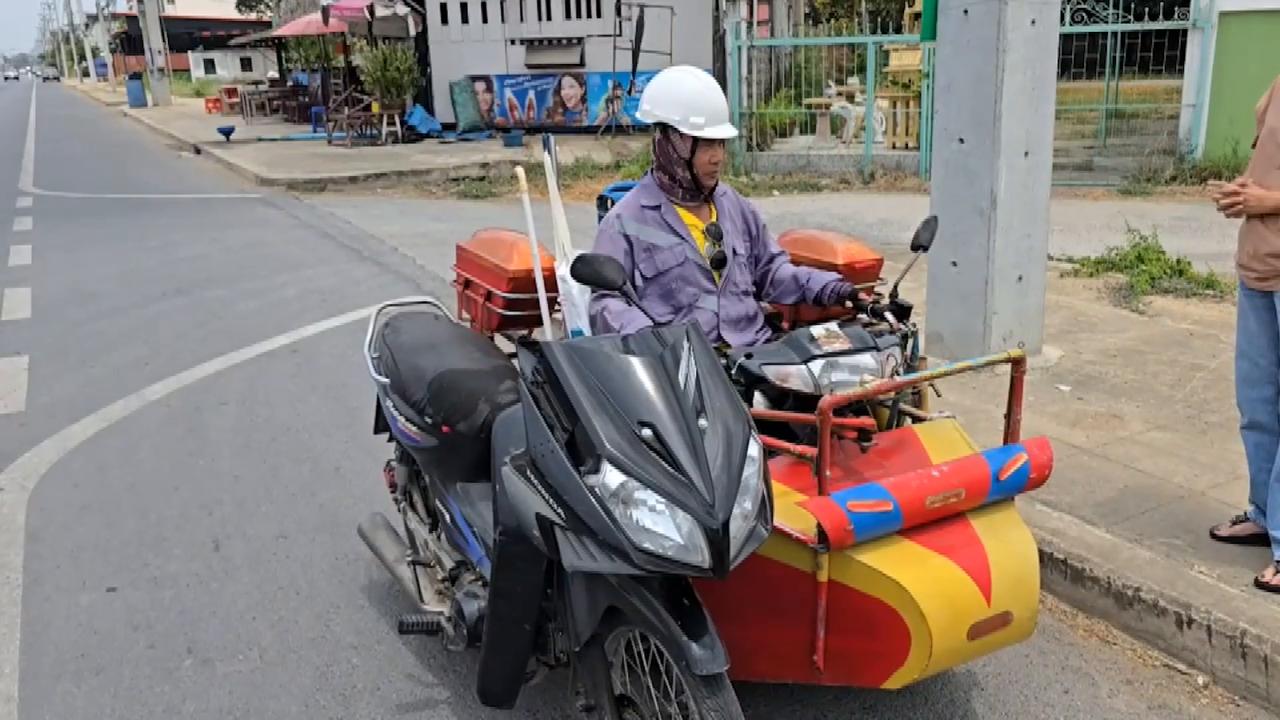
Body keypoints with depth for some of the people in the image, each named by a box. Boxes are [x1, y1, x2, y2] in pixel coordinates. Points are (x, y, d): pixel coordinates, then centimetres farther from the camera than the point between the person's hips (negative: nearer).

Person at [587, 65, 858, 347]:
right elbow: (607, 302, -4)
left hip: (755, 353, 6)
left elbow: (769, 270, 28)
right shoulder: (626, 222, 1)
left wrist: (825, 287, 13)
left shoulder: (736, 206, 21)